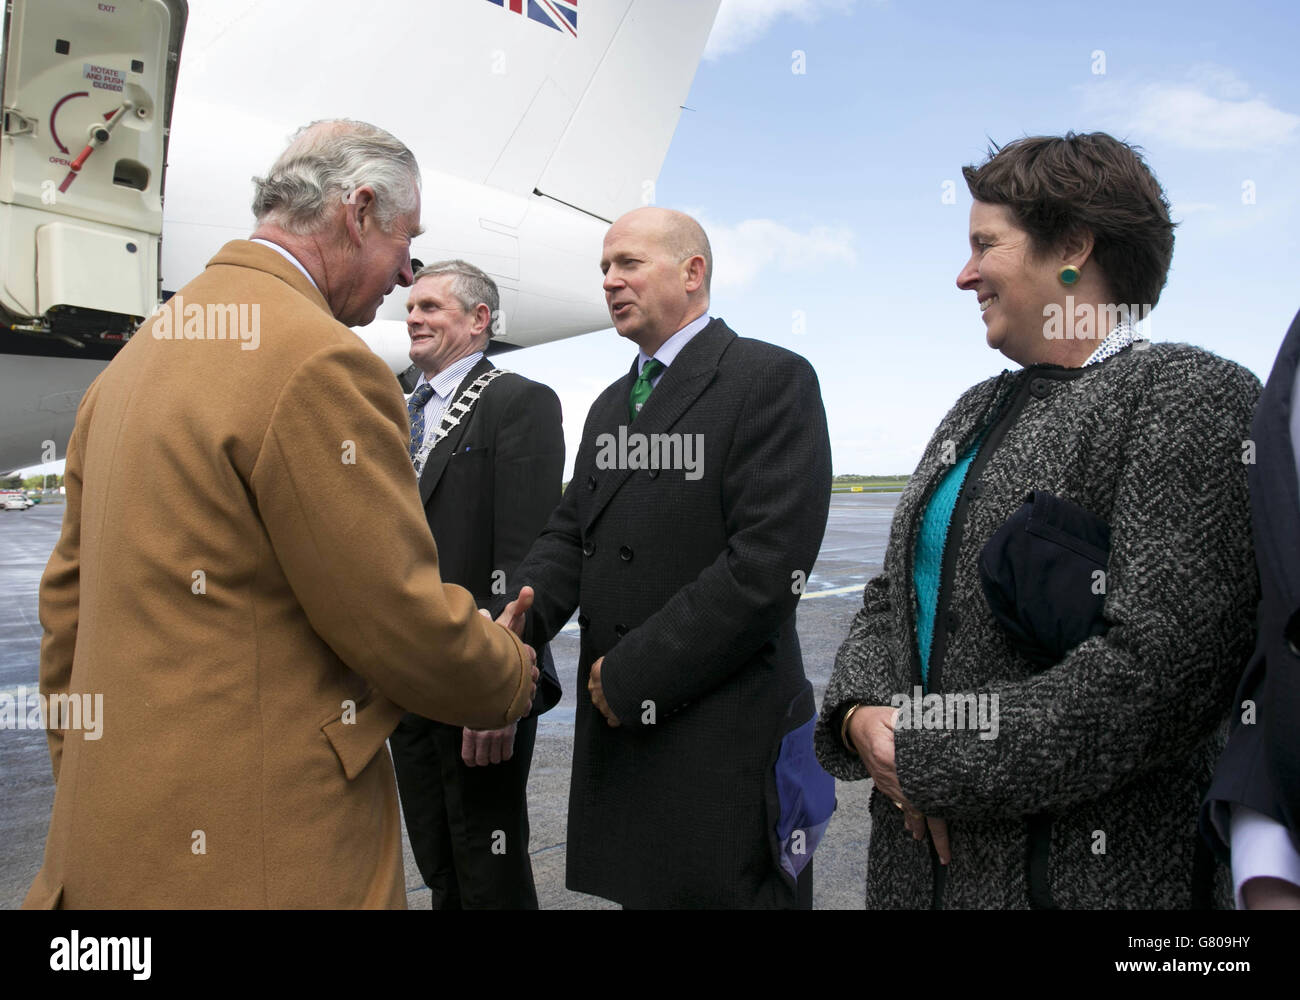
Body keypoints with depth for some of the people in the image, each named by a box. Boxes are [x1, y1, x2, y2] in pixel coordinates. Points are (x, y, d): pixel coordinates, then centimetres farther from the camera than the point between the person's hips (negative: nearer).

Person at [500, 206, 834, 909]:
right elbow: (570, 535, 11)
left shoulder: (772, 380, -10)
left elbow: (768, 565, -19)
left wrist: (636, 672, -16)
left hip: (724, 738, -7)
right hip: (618, 723, 7)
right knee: (639, 890, 19)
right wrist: (518, 621, -10)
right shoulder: (611, 405, 17)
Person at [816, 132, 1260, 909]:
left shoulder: (1193, 397, -12)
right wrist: (861, 715, -9)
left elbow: (1162, 665, -22)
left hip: (1085, 867, -6)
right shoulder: (978, 410, 10)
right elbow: (894, 597, 11)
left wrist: (931, 759, -17)